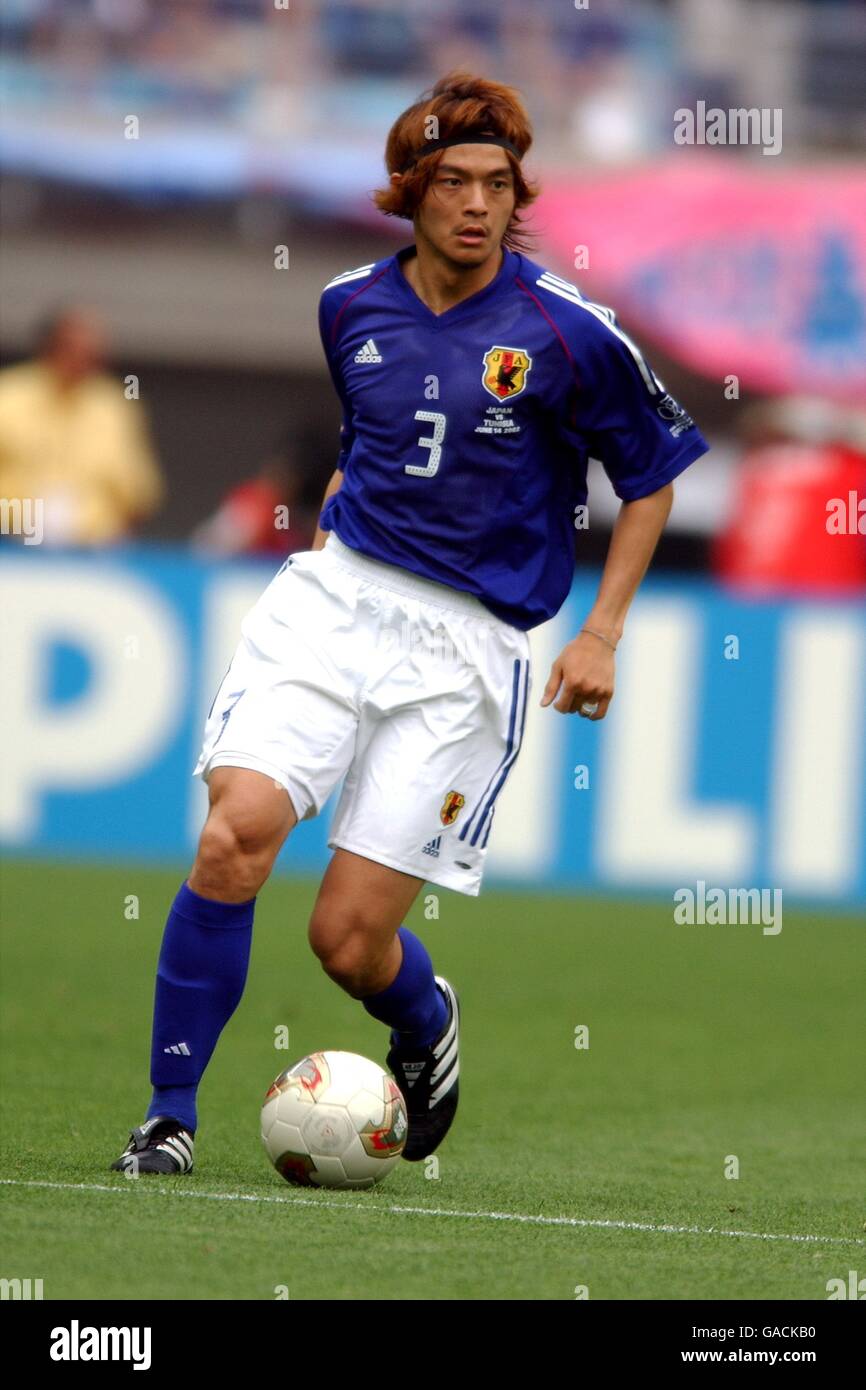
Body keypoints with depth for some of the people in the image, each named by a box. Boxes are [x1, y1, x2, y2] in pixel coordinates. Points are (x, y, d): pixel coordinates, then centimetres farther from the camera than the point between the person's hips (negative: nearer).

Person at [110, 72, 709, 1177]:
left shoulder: (567, 333, -5)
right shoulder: (350, 308, 8)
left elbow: (652, 474, 7)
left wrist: (602, 633, 2)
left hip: (466, 642, -3)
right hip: (332, 596, 3)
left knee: (349, 939, -7)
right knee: (235, 835, -21)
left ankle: (427, 1023, 31)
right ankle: (171, 1115, -9)